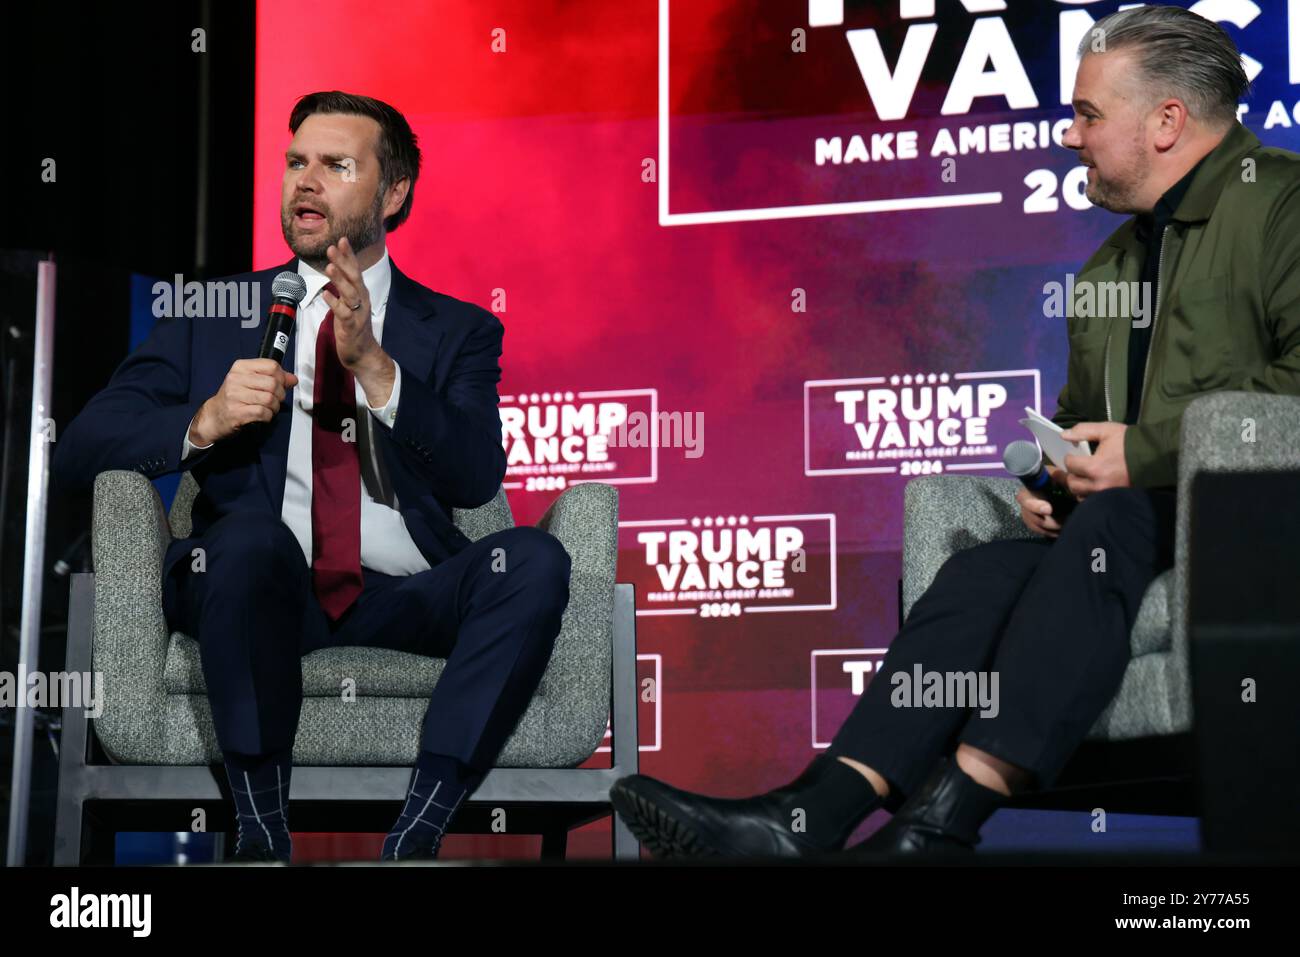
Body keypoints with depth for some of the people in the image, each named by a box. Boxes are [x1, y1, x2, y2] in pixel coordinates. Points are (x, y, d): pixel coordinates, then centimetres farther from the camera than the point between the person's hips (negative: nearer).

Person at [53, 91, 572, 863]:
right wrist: (205, 422, -12)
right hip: (261, 593, -1)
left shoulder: (459, 331, 16)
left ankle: (416, 835, -29)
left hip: (404, 599, 1)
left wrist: (373, 364, -15)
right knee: (249, 532, -35)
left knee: (536, 560, -28)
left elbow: (476, 478, -2)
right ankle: (262, 834, -25)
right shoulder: (214, 314, 16)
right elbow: (79, 452, 8)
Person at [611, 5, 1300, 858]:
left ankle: (945, 818, -41)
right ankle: (807, 818, -34)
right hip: (1122, 517, 7)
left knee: (1110, 528, -34)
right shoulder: (1109, 265, 26)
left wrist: (1146, 449, -16)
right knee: (985, 571, -19)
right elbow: (1077, 416, 34)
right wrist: (1048, 473, 9)